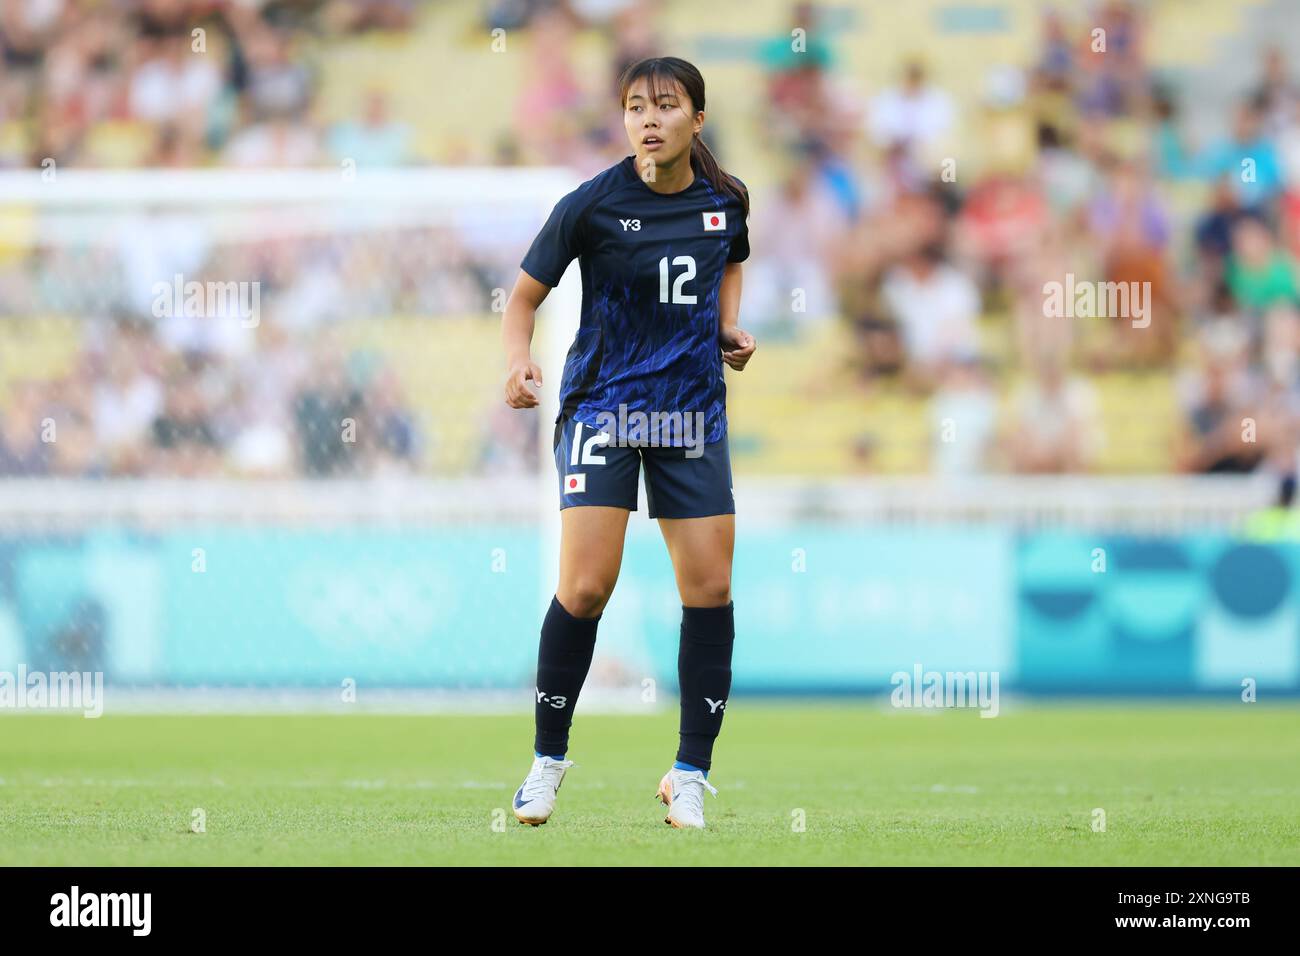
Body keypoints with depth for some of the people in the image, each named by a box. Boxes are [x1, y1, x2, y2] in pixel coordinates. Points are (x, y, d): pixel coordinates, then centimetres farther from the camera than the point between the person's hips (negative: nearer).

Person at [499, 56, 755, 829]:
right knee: (587, 586, -13)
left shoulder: (725, 200, 1)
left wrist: (729, 328, 7)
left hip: (694, 413, 4)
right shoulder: (593, 205, -11)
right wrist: (520, 361, -21)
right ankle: (549, 758, 5)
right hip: (603, 407, -4)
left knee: (710, 588, -1)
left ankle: (692, 775, 12)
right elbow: (525, 296, -3)